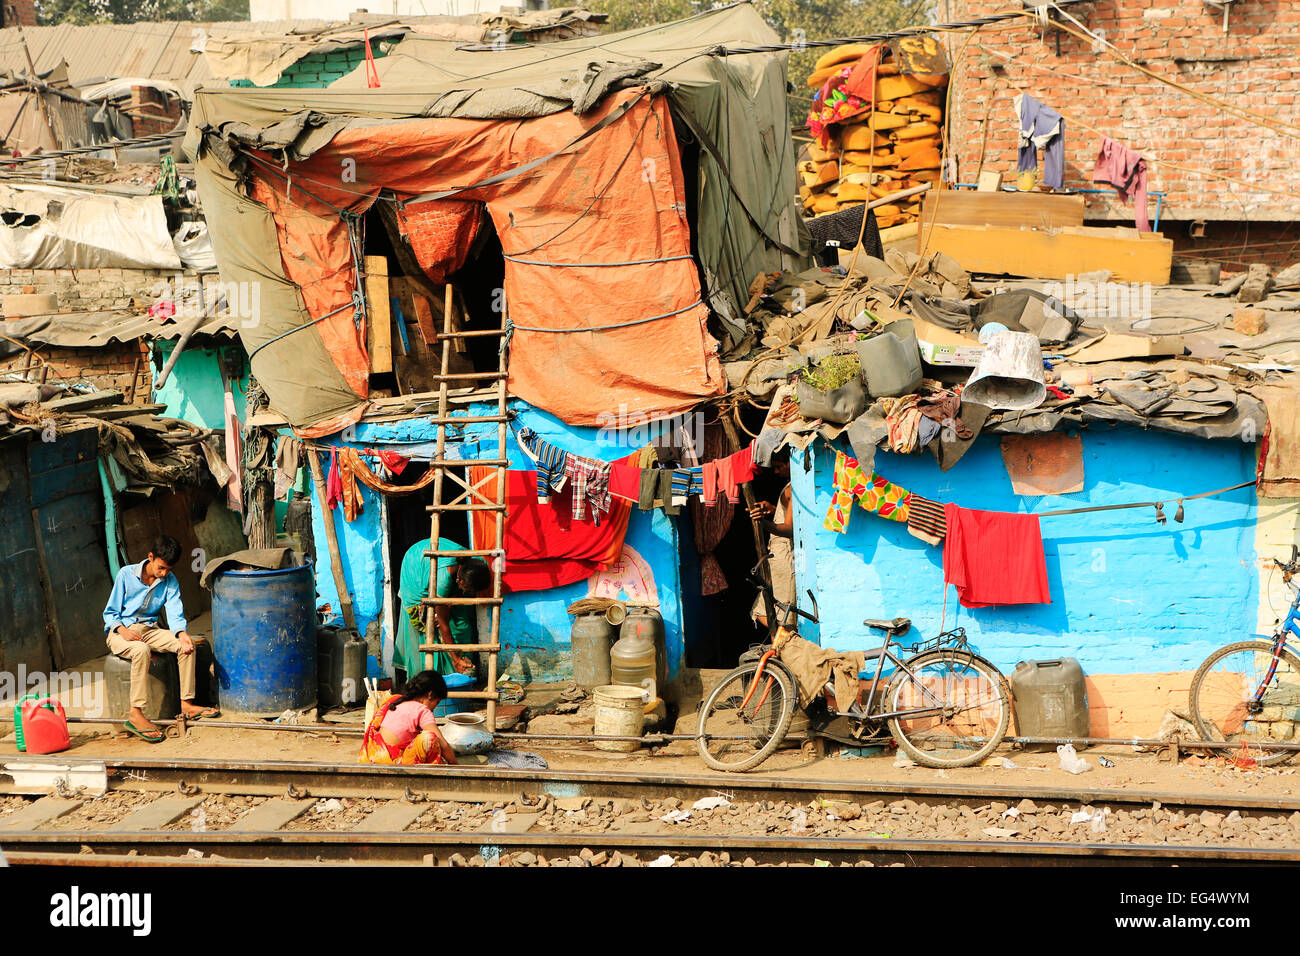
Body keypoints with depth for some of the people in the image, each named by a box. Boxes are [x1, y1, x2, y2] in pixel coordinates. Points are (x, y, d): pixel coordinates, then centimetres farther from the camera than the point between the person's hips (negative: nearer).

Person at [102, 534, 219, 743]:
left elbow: (175, 613, -6)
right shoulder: (126, 574, -7)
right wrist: (122, 630, -23)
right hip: (120, 630, -5)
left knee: (186, 645, -19)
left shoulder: (170, 581, 4)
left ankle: (186, 703, -12)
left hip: (149, 629, 5)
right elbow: (110, 613, -3)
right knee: (141, 650, -38)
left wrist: (181, 632, -29)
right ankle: (136, 713, -39)